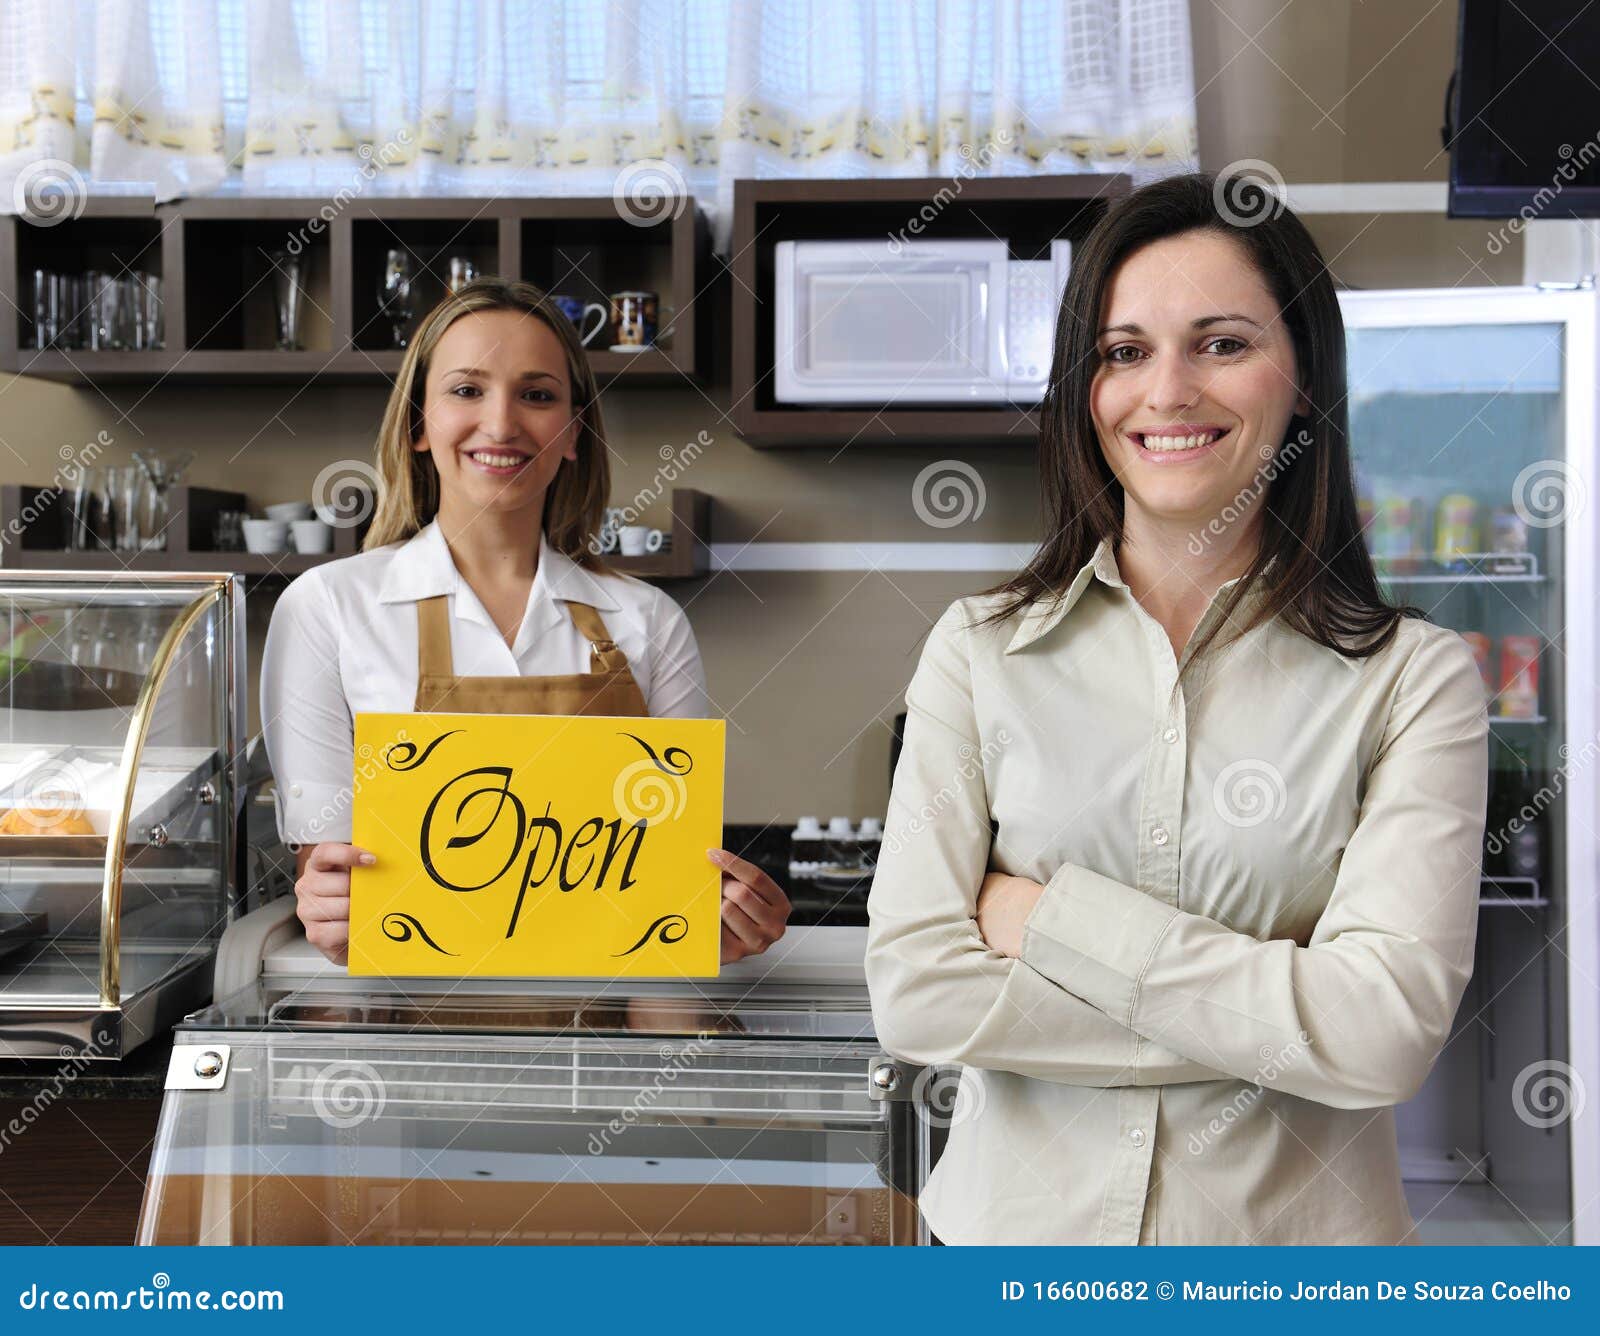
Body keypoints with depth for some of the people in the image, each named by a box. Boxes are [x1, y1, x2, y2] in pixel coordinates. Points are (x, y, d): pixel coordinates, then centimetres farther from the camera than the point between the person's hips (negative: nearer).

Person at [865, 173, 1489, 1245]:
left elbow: (1386, 1033, -18)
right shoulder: (980, 649, -5)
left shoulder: (1416, 677, -8)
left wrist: (1046, 913, -16)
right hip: (1019, 1220, 1)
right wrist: (1275, 1015, -15)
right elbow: (914, 992, -13)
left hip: (1294, 1232, -1)